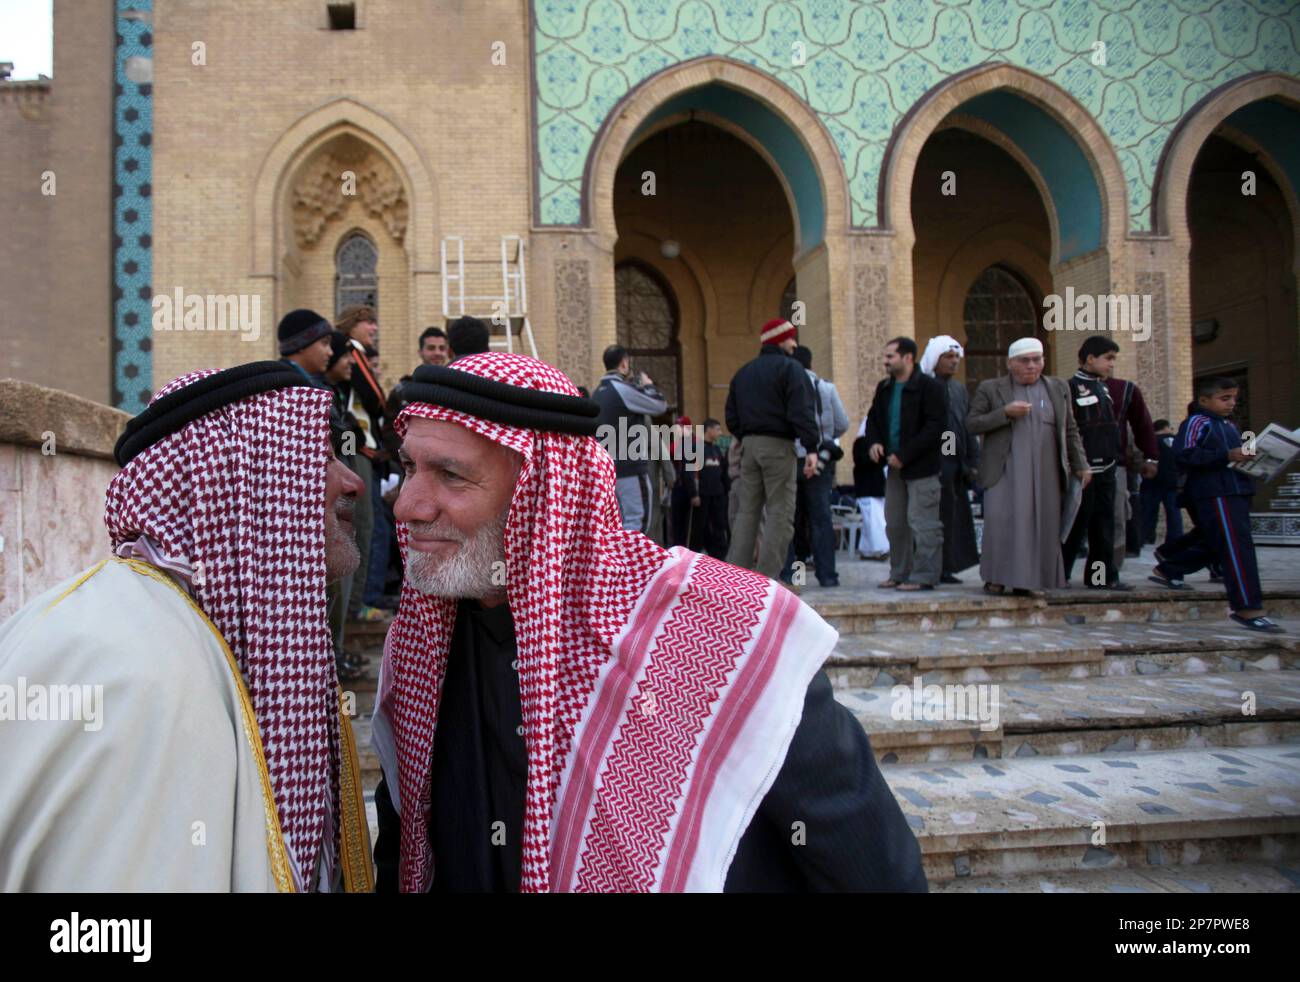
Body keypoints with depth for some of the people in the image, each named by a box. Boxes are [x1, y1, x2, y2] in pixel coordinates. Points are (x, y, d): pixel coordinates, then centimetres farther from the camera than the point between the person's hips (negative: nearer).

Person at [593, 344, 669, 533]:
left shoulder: (597, 393, 13)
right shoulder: (624, 389, -13)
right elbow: (660, 405, -7)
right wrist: (648, 386, 11)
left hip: (607, 467, 8)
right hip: (631, 468, -8)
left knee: (618, 521, 14)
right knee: (637, 520, -6)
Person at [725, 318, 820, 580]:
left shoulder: (743, 372, 18)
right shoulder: (789, 368, -5)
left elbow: (732, 416, 18)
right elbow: (802, 412, -16)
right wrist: (811, 448, -18)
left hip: (749, 445, 7)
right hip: (778, 445, -7)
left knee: (747, 511, 10)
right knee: (780, 512, -4)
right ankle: (768, 577, -9)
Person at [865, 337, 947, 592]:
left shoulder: (929, 387, -10)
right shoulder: (884, 388, 13)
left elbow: (936, 427, -17)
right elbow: (874, 418, 25)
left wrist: (904, 455, -19)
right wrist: (874, 442, 3)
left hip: (922, 468, -8)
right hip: (895, 466, 8)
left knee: (922, 523, -5)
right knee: (894, 523, 12)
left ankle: (924, 576, 1)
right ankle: (900, 574, 23)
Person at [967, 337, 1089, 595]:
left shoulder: (1058, 388, 14)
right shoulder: (990, 389, 4)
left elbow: (1070, 431, 17)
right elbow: (970, 425, -2)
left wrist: (1080, 465, 12)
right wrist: (1005, 413, -13)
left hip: (1044, 471, 3)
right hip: (1005, 470, -3)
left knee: (1041, 525, 1)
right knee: (1002, 521, -11)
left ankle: (1029, 581, 8)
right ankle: (997, 578, -1)